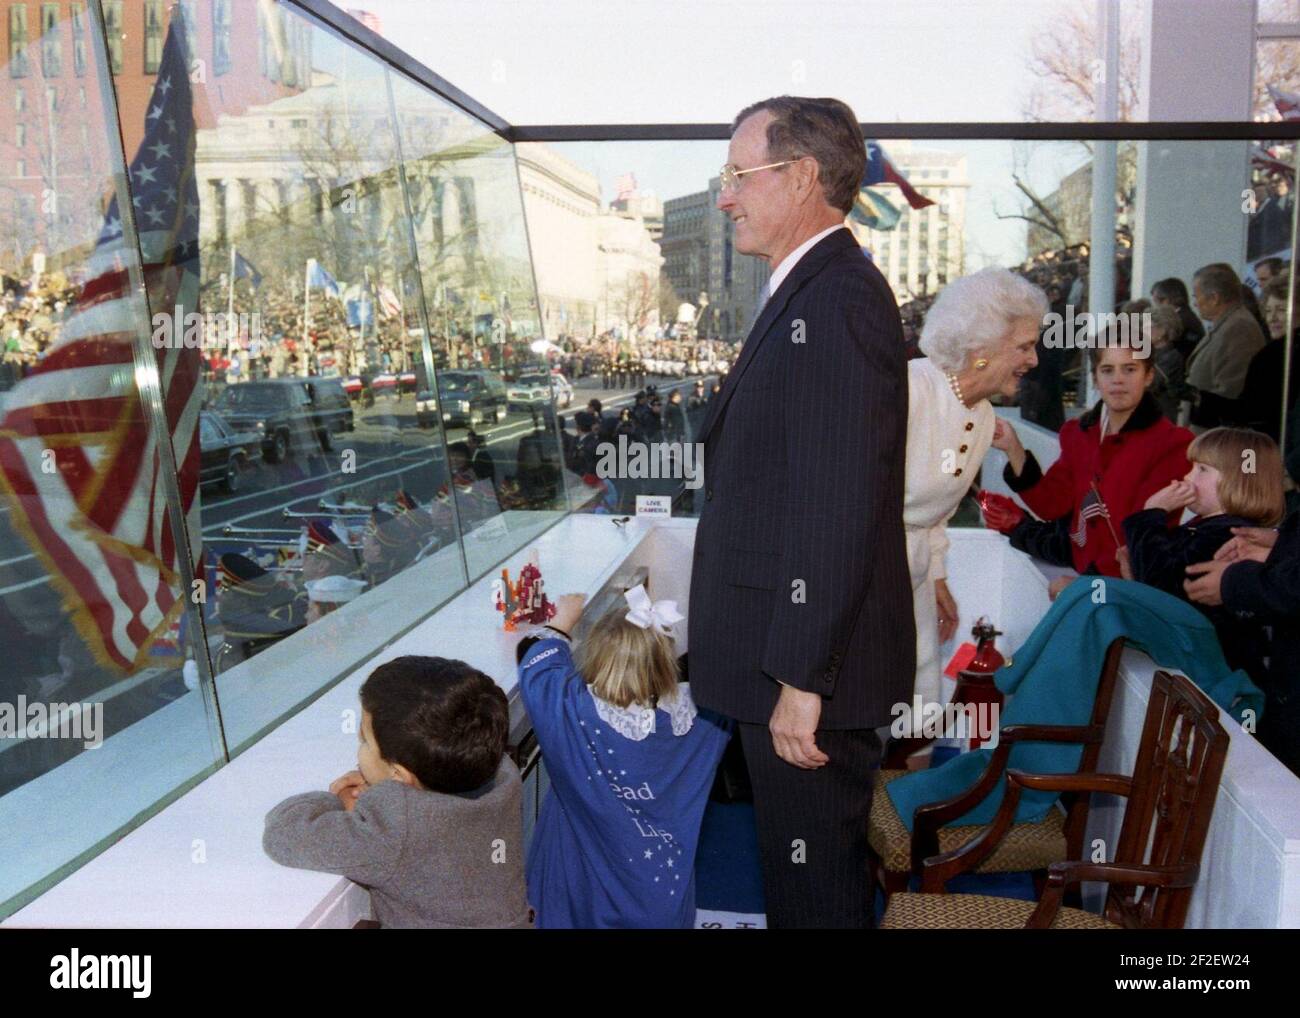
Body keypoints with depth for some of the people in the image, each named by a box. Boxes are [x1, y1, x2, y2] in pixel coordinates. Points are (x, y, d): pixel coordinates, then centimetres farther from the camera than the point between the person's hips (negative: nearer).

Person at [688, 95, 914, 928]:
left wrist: (802, 677, -22)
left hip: (811, 666, -10)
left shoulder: (837, 301, -19)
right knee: (800, 869, 23)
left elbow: (839, 509, -25)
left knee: (815, 887, 6)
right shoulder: (811, 292, 15)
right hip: (787, 652, 10)